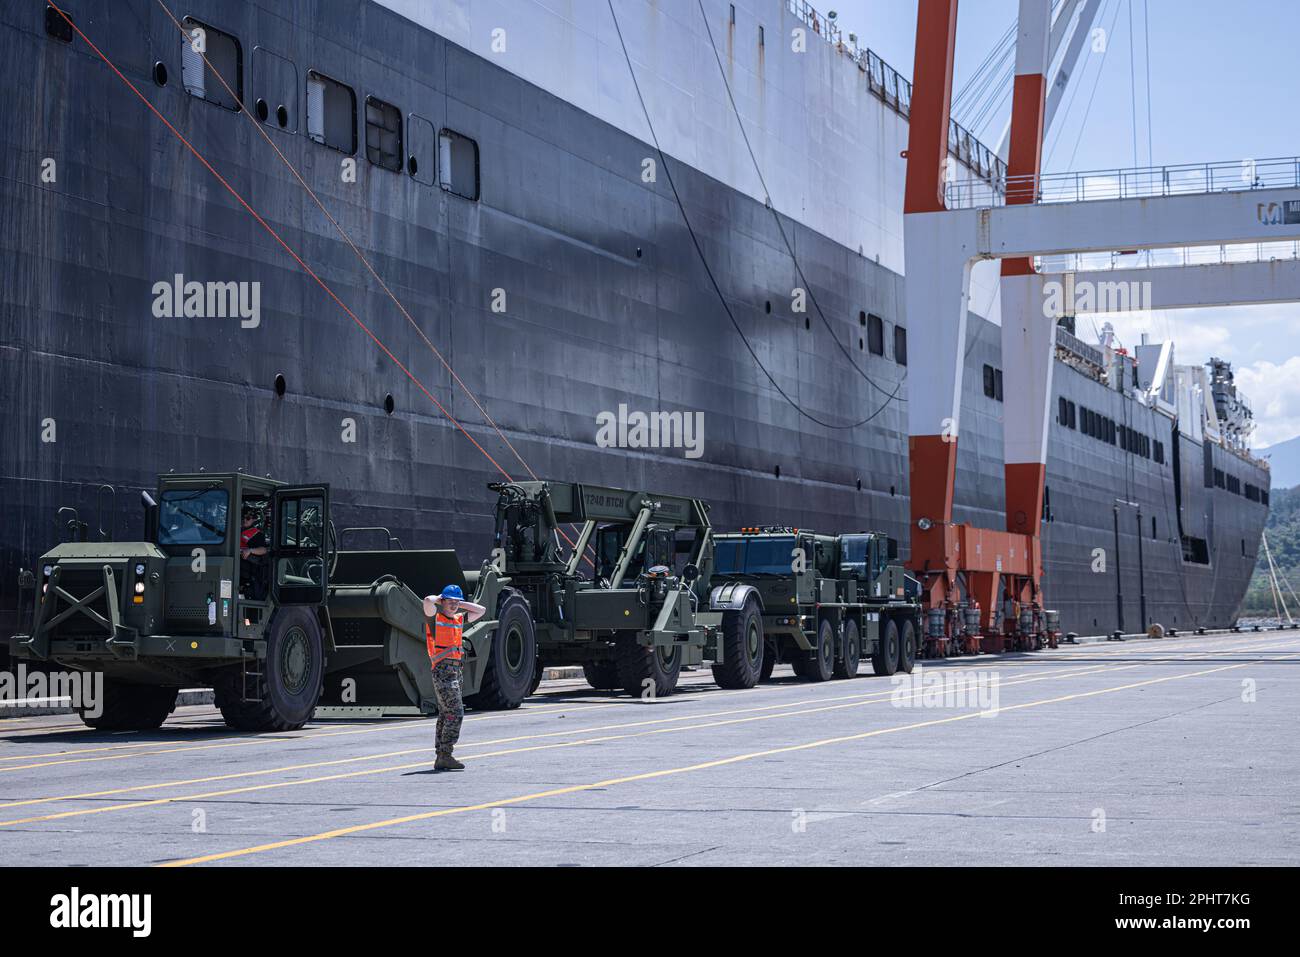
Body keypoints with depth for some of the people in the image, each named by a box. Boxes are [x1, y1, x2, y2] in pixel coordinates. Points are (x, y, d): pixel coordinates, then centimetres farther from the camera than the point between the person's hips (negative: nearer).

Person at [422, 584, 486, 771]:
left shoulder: (459, 619, 17)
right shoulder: (435, 617, -4)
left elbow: (481, 610, 26)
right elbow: (428, 601, -24)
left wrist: (460, 604, 17)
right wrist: (439, 599, -3)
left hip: (455, 670, 9)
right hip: (442, 670, -9)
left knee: (446, 715, 10)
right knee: (455, 713, -15)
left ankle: (441, 758, 14)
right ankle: (445, 756, -16)